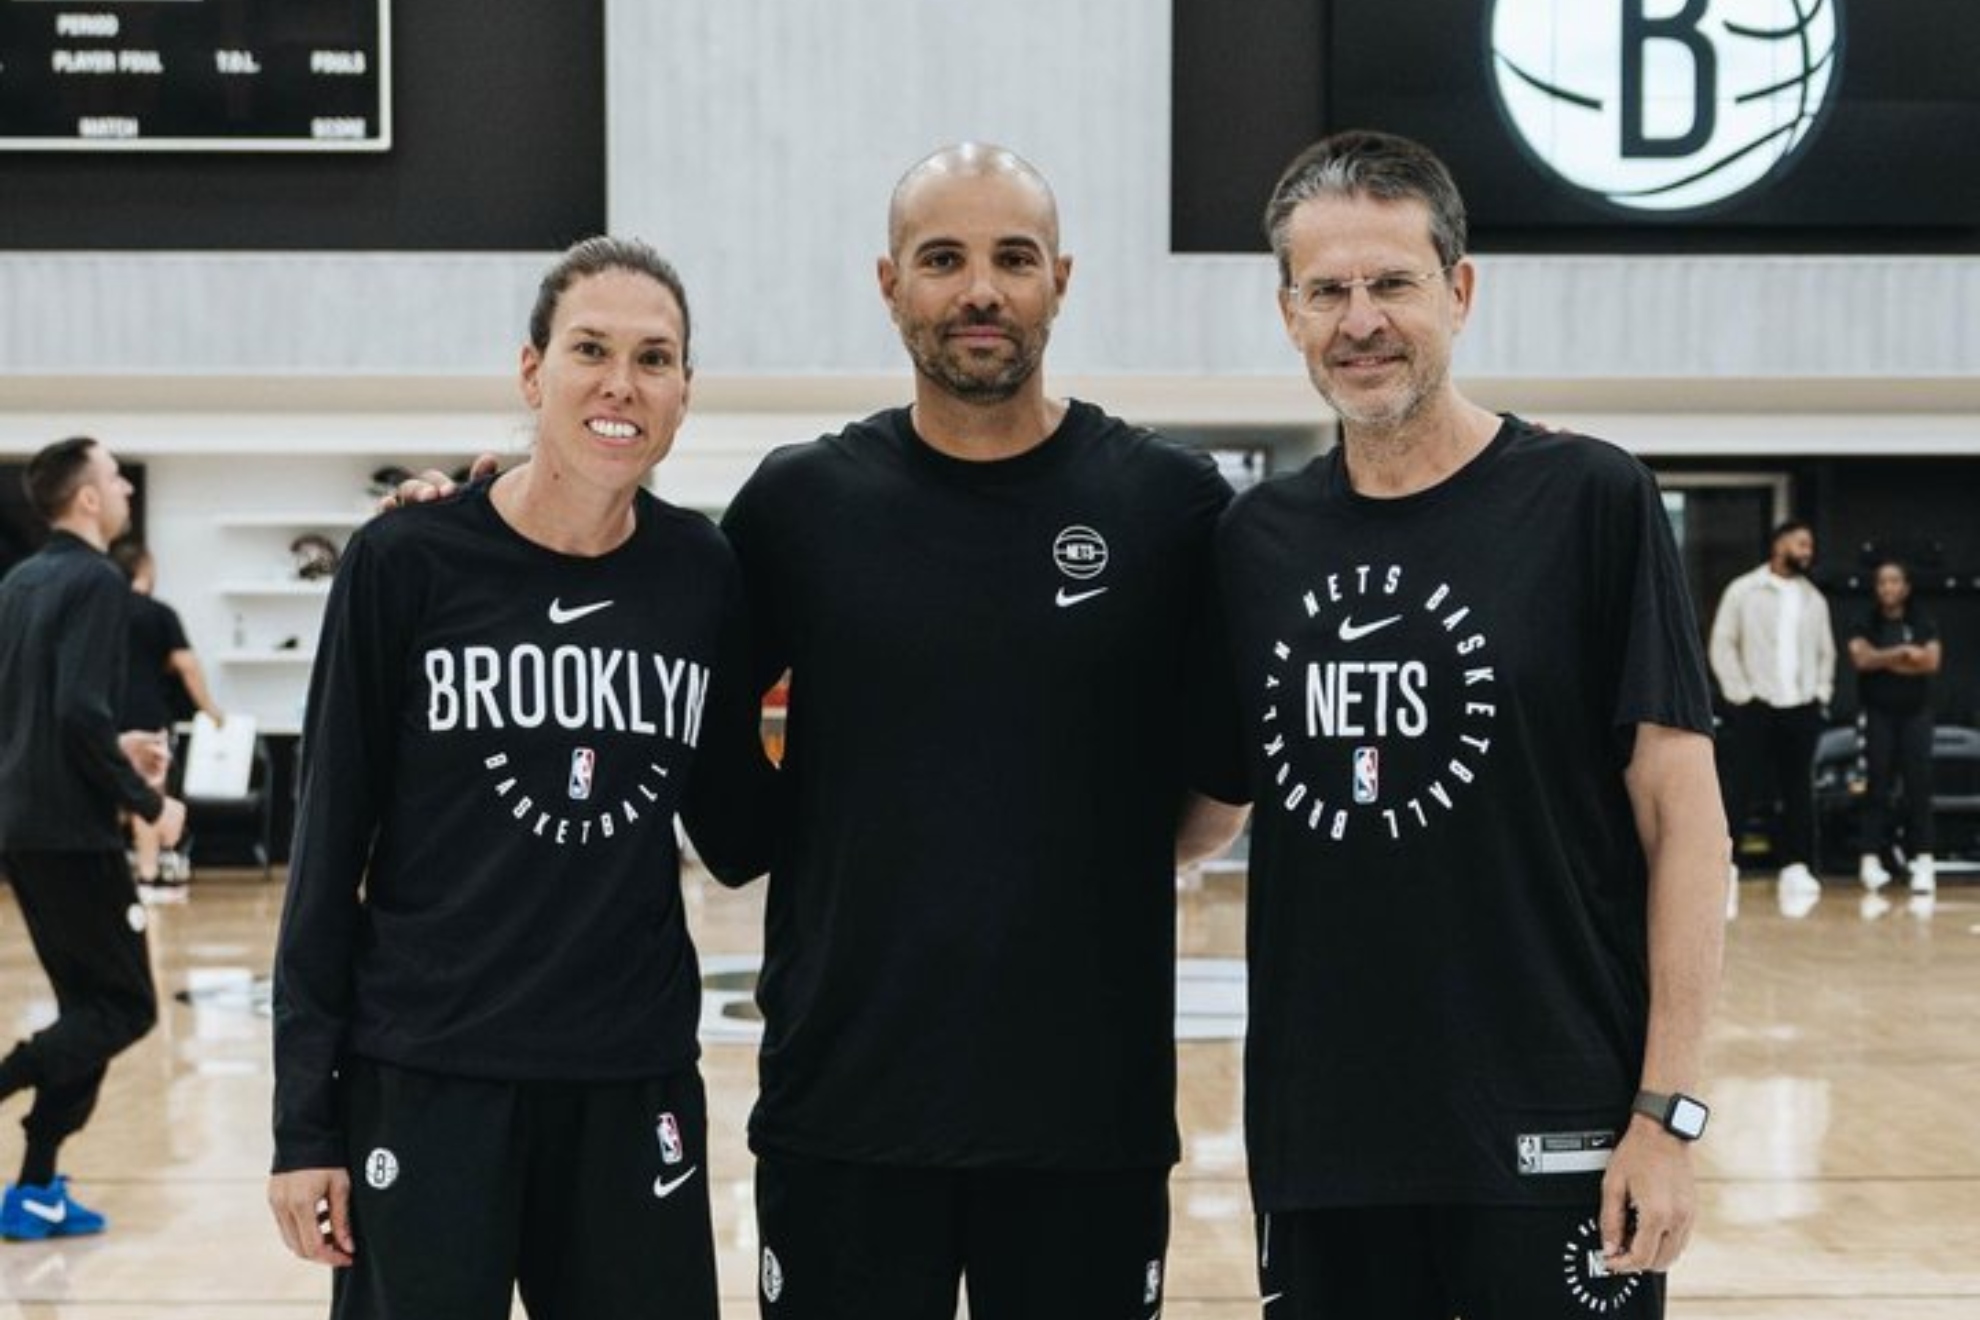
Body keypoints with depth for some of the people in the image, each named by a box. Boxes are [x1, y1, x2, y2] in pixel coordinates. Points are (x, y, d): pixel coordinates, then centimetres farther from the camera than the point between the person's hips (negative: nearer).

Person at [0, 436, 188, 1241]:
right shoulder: (96, 583, -14)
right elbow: (80, 713, -23)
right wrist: (147, 802, -13)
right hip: (73, 832, -9)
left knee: (88, 1000, 15)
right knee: (125, 1005, 1)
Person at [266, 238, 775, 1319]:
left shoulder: (701, 572, 3)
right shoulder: (407, 561, -6)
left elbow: (738, 841, 10)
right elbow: (329, 846, -4)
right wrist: (305, 1117, -6)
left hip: (637, 1084, 3)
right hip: (423, 1082, -3)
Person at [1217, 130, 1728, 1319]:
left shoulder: (1589, 501, -6)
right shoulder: (1258, 538, 6)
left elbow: (1684, 820, -7)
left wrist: (1668, 1110, -11)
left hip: (1554, 1139, -3)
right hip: (1319, 1142, 4)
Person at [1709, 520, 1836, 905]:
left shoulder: (1814, 599, 14)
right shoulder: (1743, 591, 0)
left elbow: (1826, 651, 19)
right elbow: (1722, 645, -3)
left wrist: (1822, 693, 6)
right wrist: (1740, 693, -9)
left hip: (1803, 709, 4)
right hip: (1756, 707, -4)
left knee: (1799, 792, 4)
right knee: (1742, 790, -7)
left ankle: (1795, 868, 8)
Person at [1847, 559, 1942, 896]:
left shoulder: (1923, 622, 7)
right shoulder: (1866, 623, 5)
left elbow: (1932, 661, -8)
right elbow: (1861, 658, -12)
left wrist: (1884, 660, -10)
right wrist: (1902, 653, -13)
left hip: (1916, 713, 1)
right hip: (1879, 713, -1)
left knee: (1919, 784, -5)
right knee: (1879, 784, -4)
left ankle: (1922, 859, -6)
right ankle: (1871, 858, -4)